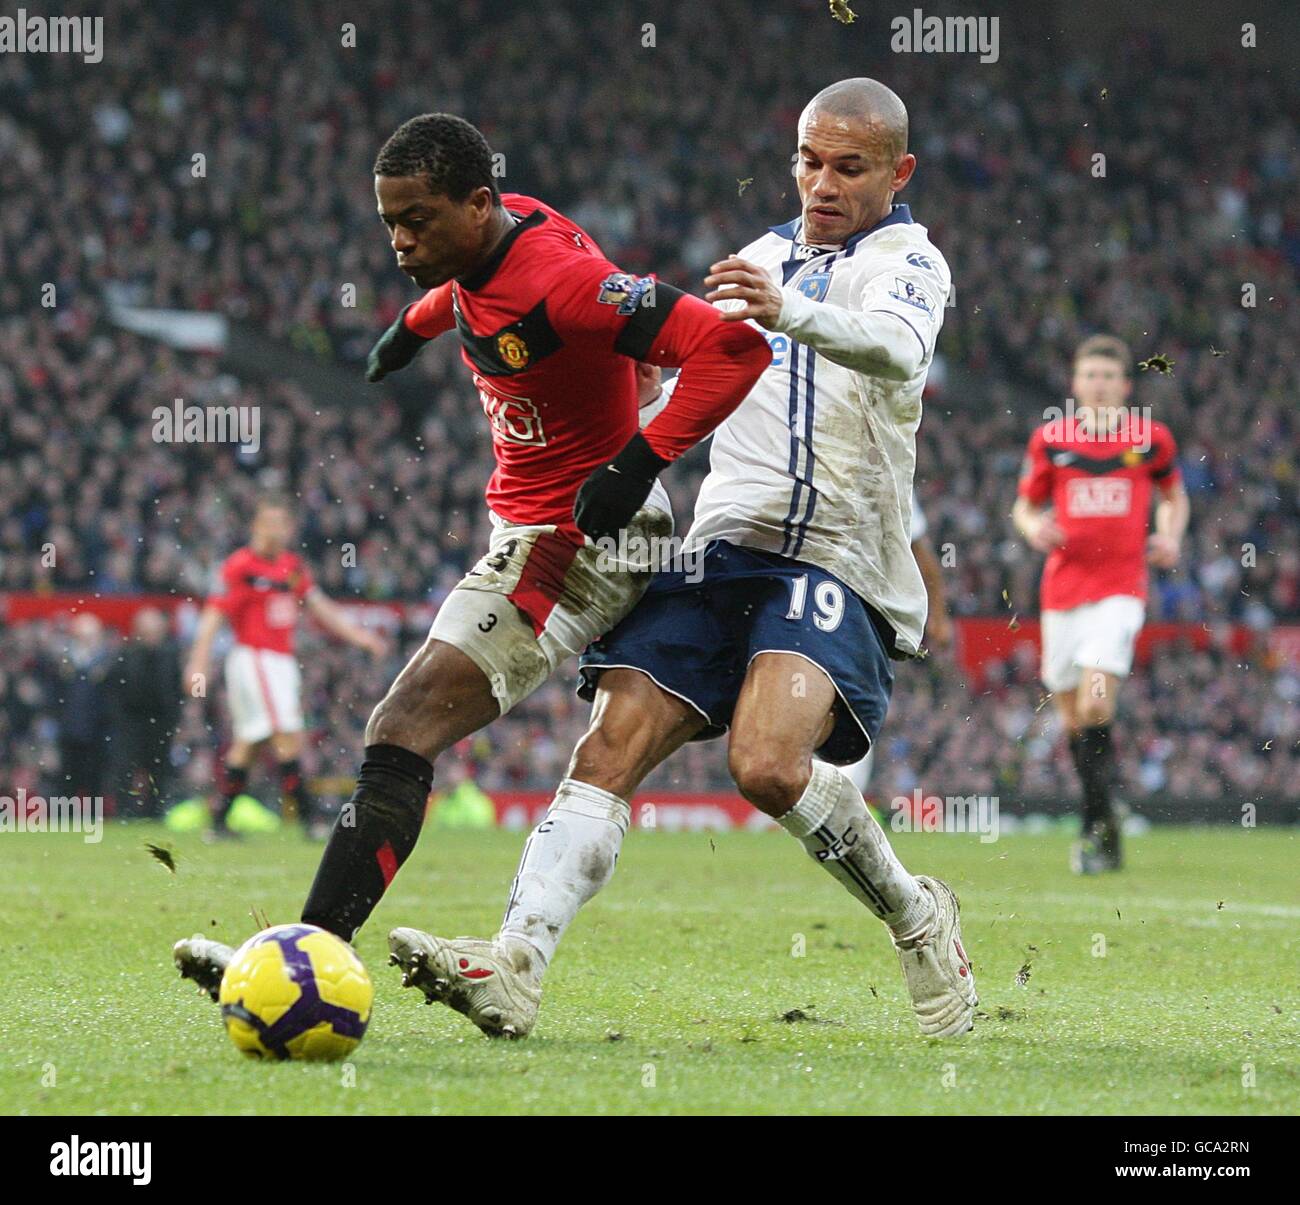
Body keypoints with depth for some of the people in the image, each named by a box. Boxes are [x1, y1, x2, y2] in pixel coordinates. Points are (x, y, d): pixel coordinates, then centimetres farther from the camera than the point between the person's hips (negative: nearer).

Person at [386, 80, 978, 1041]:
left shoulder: (904, 259, 0)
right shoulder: (766, 256, 22)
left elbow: (897, 348, -24)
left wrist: (788, 313, -43)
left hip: (836, 564, -6)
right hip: (720, 547, 6)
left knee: (769, 764, -28)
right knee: (608, 755, -14)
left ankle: (918, 918, -2)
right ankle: (515, 968, -27)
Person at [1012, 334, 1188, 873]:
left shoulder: (1151, 438, 3)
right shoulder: (1050, 440, 4)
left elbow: (1174, 496, 19)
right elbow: (1026, 505, 14)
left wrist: (1170, 539, 0)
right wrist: (1034, 529, -8)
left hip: (1120, 589, -3)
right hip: (1063, 588, 3)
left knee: (1096, 702, -20)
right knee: (1072, 717, 8)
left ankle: (1097, 829, -15)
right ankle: (1103, 823, 28)